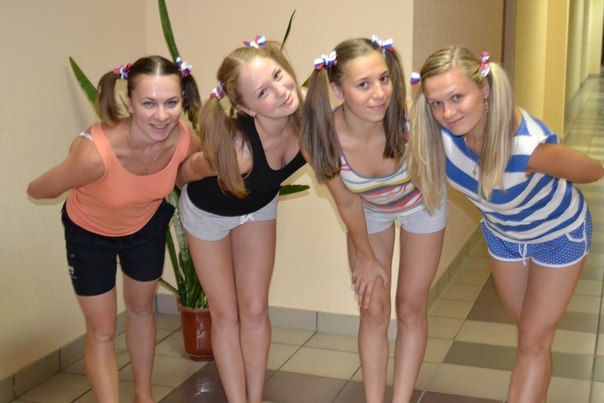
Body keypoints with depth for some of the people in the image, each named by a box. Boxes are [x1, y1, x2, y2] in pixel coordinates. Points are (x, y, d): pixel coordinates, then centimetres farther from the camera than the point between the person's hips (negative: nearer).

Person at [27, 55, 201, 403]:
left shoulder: (185, 139, -31)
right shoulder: (96, 152, -43)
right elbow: (37, 190, -24)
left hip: (147, 225, 4)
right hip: (90, 233, -4)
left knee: (141, 309, 23)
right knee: (102, 332, 4)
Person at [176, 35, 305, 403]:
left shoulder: (308, 108, -33)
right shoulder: (237, 151, -44)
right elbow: (188, 171, -22)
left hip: (259, 207, 4)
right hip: (208, 212, -4)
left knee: (255, 310, 9)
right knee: (226, 315, 7)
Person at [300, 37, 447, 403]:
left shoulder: (410, 118, -40)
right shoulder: (322, 140, -34)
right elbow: (348, 203, -15)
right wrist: (366, 258, -5)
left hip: (421, 202, 0)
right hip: (370, 210, 1)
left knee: (411, 308, 6)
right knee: (373, 311, 6)